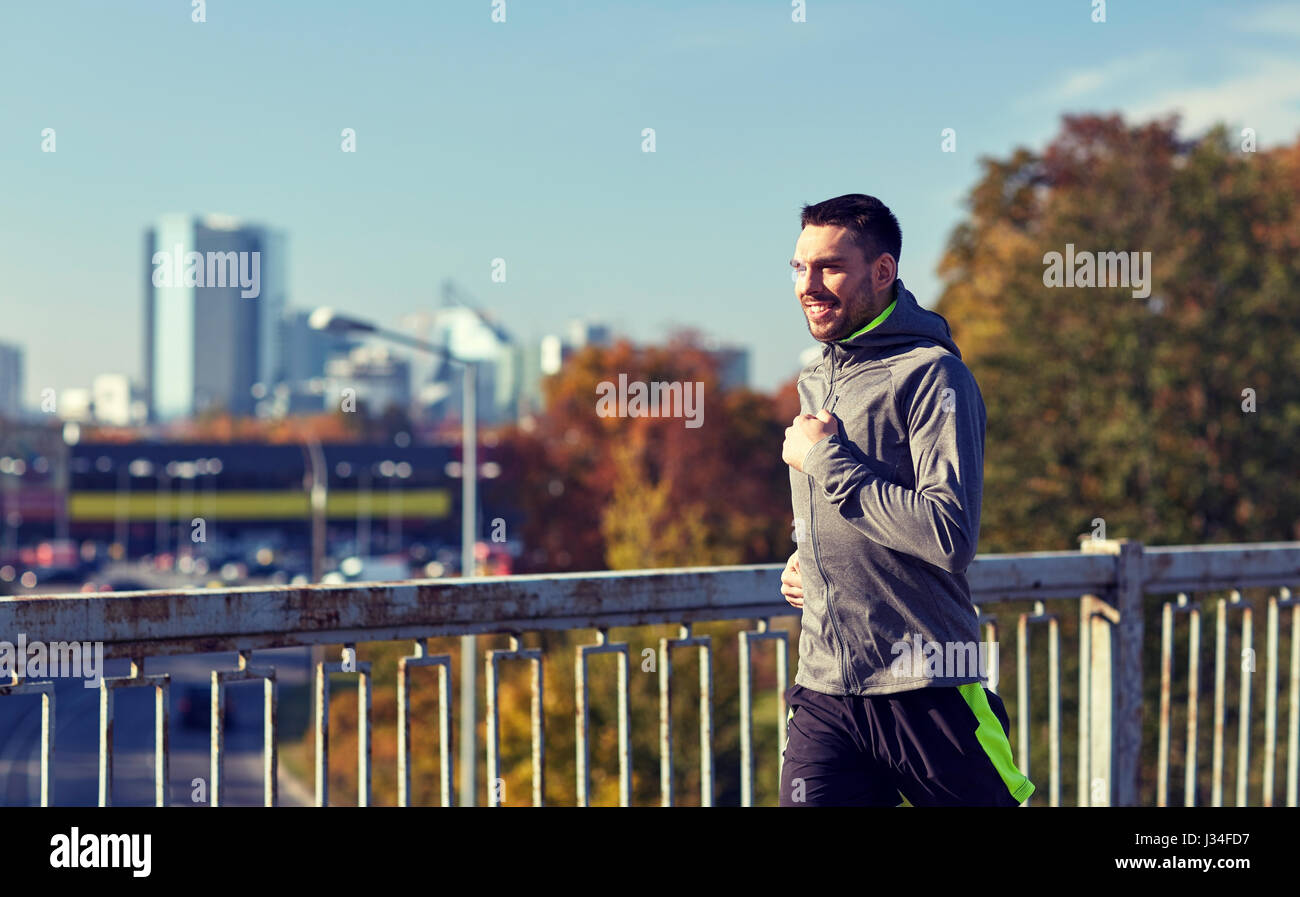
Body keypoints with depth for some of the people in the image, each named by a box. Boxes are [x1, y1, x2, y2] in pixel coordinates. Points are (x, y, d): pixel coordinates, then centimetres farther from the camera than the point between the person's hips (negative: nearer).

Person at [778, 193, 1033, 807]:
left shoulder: (930, 373, -10)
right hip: (823, 691, 6)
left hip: (925, 691, -6)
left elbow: (950, 536, -21)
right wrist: (804, 560, 11)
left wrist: (827, 460, -15)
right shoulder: (815, 381, 15)